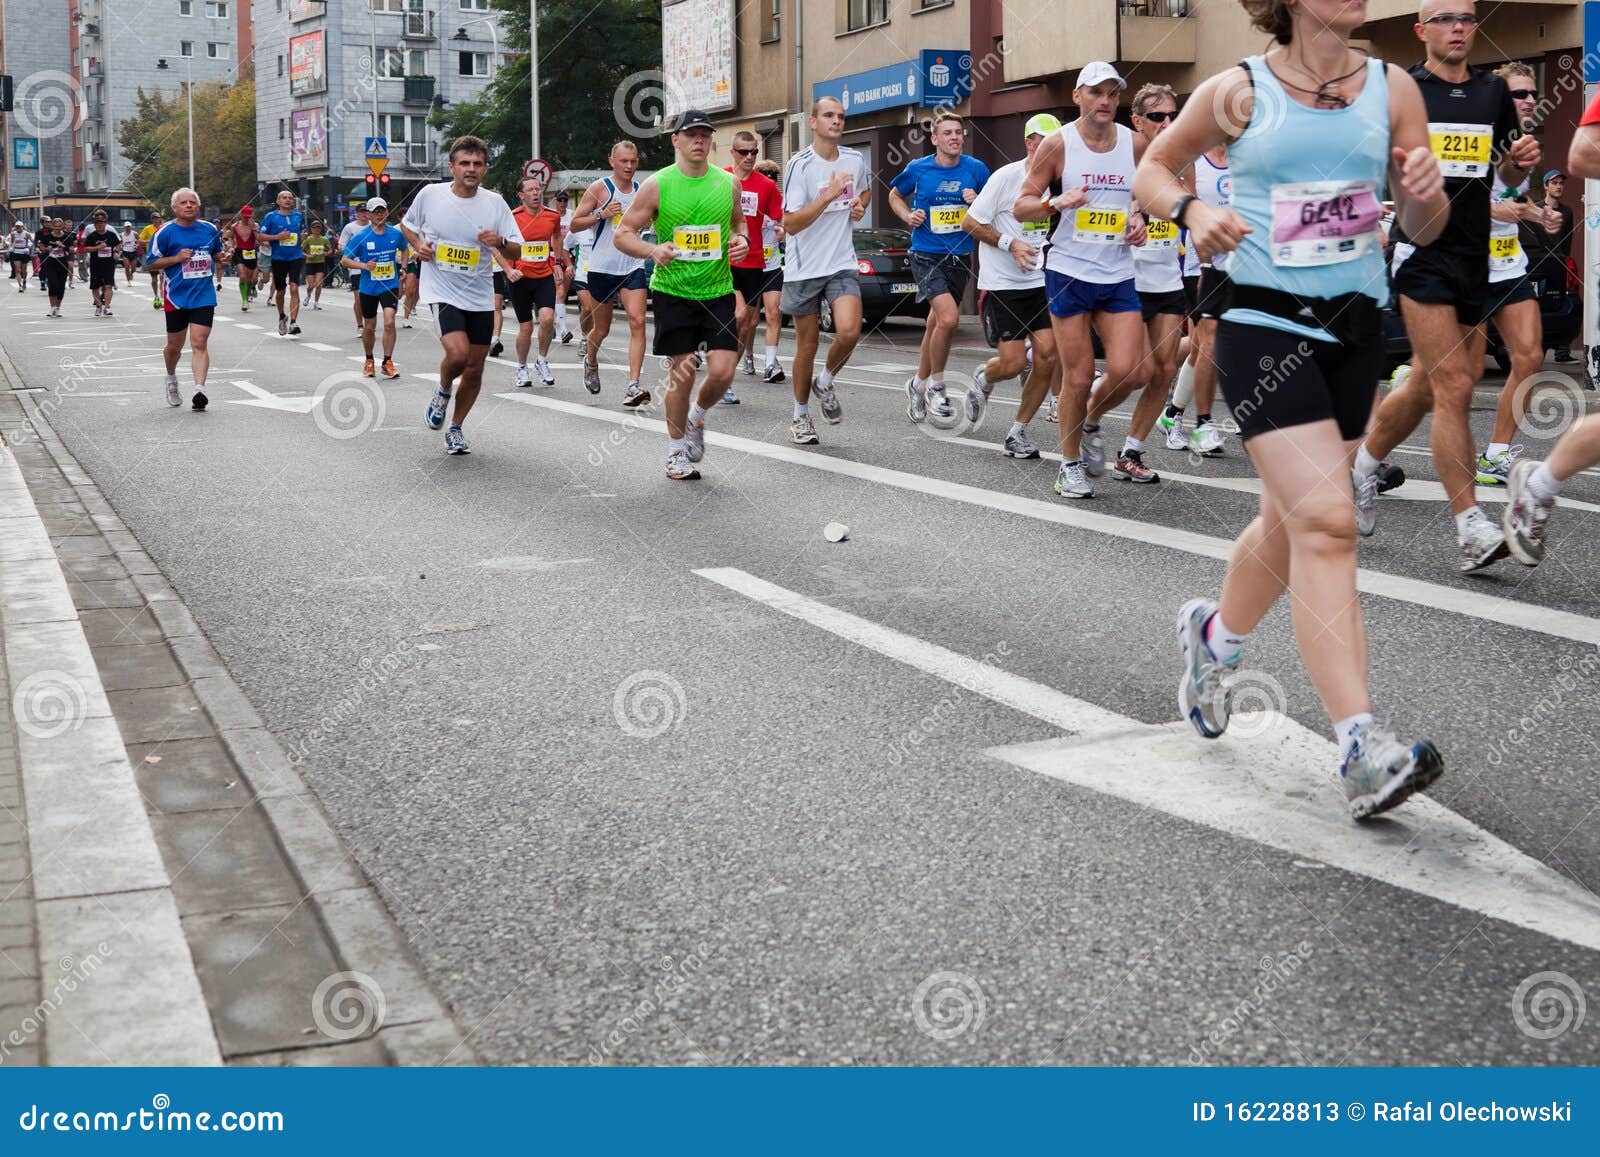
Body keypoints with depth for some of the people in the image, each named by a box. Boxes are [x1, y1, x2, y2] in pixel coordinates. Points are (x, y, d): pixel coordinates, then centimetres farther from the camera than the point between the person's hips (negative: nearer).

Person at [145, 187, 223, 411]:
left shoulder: (210, 229, 6)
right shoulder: (165, 232, -4)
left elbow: (216, 254, 23)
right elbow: (149, 264, -2)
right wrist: (177, 258, -15)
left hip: (204, 296, 1)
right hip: (175, 297, -1)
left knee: (199, 343, -12)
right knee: (174, 345, 10)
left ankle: (199, 390, -19)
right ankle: (171, 379, 39)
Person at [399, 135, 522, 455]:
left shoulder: (495, 203, -1)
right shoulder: (430, 194, -4)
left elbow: (516, 253, 1)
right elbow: (407, 225, 15)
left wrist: (500, 242, -21)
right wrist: (418, 245, -5)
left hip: (480, 296, 3)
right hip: (442, 292, -3)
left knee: (475, 368, 6)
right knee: (458, 353, -24)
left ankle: (455, 428, 28)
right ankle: (442, 392, 10)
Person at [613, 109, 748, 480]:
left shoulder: (727, 182, 5)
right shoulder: (657, 185, -5)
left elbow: (739, 222, 22)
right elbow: (622, 233, -2)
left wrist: (741, 240, -1)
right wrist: (653, 250, -21)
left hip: (718, 291, 3)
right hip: (673, 292, -3)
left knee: (722, 371, -8)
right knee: (682, 373, -1)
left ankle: (697, 416, 26)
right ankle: (677, 450, 18)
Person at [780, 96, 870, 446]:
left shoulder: (856, 160, 5)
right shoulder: (800, 164, -11)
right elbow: (790, 224, -17)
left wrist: (860, 206, 6)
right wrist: (828, 196, -25)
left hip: (842, 263, 3)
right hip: (803, 268, -3)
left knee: (849, 331, -18)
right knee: (808, 343, 4)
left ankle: (825, 384, 12)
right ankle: (801, 416, 23)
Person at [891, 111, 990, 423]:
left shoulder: (976, 169, 0)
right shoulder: (918, 169, -3)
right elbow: (895, 195, 15)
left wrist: (979, 202, -11)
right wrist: (907, 215, -4)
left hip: (959, 257, 3)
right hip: (926, 254, -3)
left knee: (935, 324, 14)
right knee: (948, 317, -21)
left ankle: (919, 385, 33)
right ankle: (936, 386, -3)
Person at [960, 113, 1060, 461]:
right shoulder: (1006, 177, -11)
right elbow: (969, 223, -7)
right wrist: (1011, 244, -15)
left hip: (1039, 281, 5)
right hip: (1001, 283, -5)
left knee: (1048, 354, -9)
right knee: (1013, 362, -10)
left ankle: (1018, 432, 7)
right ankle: (983, 380, 29)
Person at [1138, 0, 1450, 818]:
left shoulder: (1391, 88, 6)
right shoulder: (1237, 92, -3)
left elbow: (1423, 231, 8)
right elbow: (1153, 168, 12)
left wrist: (1425, 195, -14)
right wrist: (1191, 212, -9)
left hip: (1355, 328, 5)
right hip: (1264, 325, -5)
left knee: (1293, 522, 15)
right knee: (1326, 519, -18)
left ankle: (1214, 636, 46)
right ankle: (1361, 753, -20)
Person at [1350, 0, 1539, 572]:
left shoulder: (1494, 91, 12)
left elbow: (1508, 175, 20)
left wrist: (1521, 161, -1)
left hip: (1475, 258, 6)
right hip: (1422, 252, -5)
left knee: (1426, 385, 14)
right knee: (1455, 386, -13)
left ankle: (1363, 465, 39)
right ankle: (1473, 533, -13)